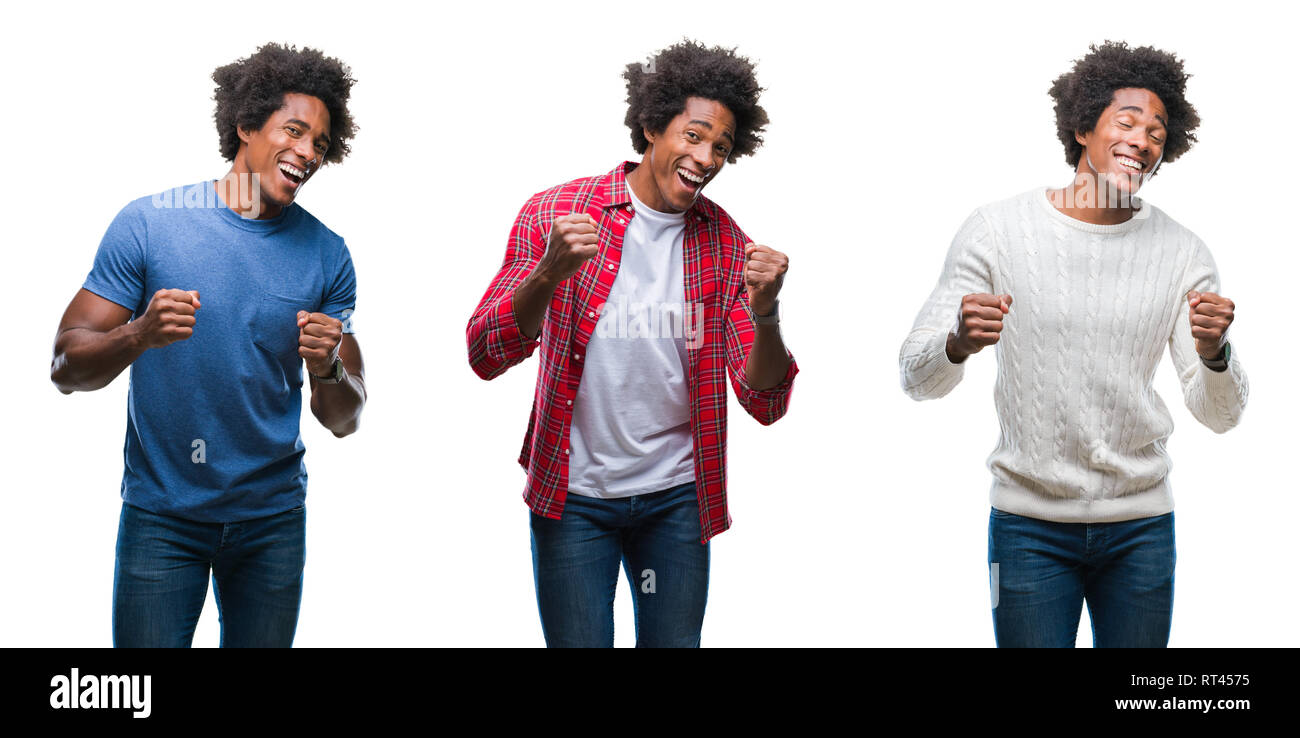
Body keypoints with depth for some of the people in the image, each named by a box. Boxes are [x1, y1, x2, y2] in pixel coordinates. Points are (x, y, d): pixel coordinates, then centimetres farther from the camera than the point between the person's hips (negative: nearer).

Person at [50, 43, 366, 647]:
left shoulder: (327, 255, 0)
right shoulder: (148, 223, -7)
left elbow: (343, 421, 2)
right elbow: (66, 369, -8)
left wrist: (328, 369, -20)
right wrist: (138, 336, -28)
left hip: (272, 514, 2)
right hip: (160, 512, -2)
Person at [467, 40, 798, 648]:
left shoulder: (728, 246, 0)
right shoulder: (555, 213, -6)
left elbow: (765, 404, -4)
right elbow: (486, 357, -12)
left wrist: (764, 314, -24)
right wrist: (550, 272, -30)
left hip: (676, 497, 2)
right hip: (572, 494, -2)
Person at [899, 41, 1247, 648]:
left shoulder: (1182, 253, 0)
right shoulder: (997, 229, -6)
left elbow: (1218, 416, -2)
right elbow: (917, 379, -7)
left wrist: (1214, 354, -24)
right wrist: (958, 344, -30)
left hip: (1141, 527, 2)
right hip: (1028, 524, -2)